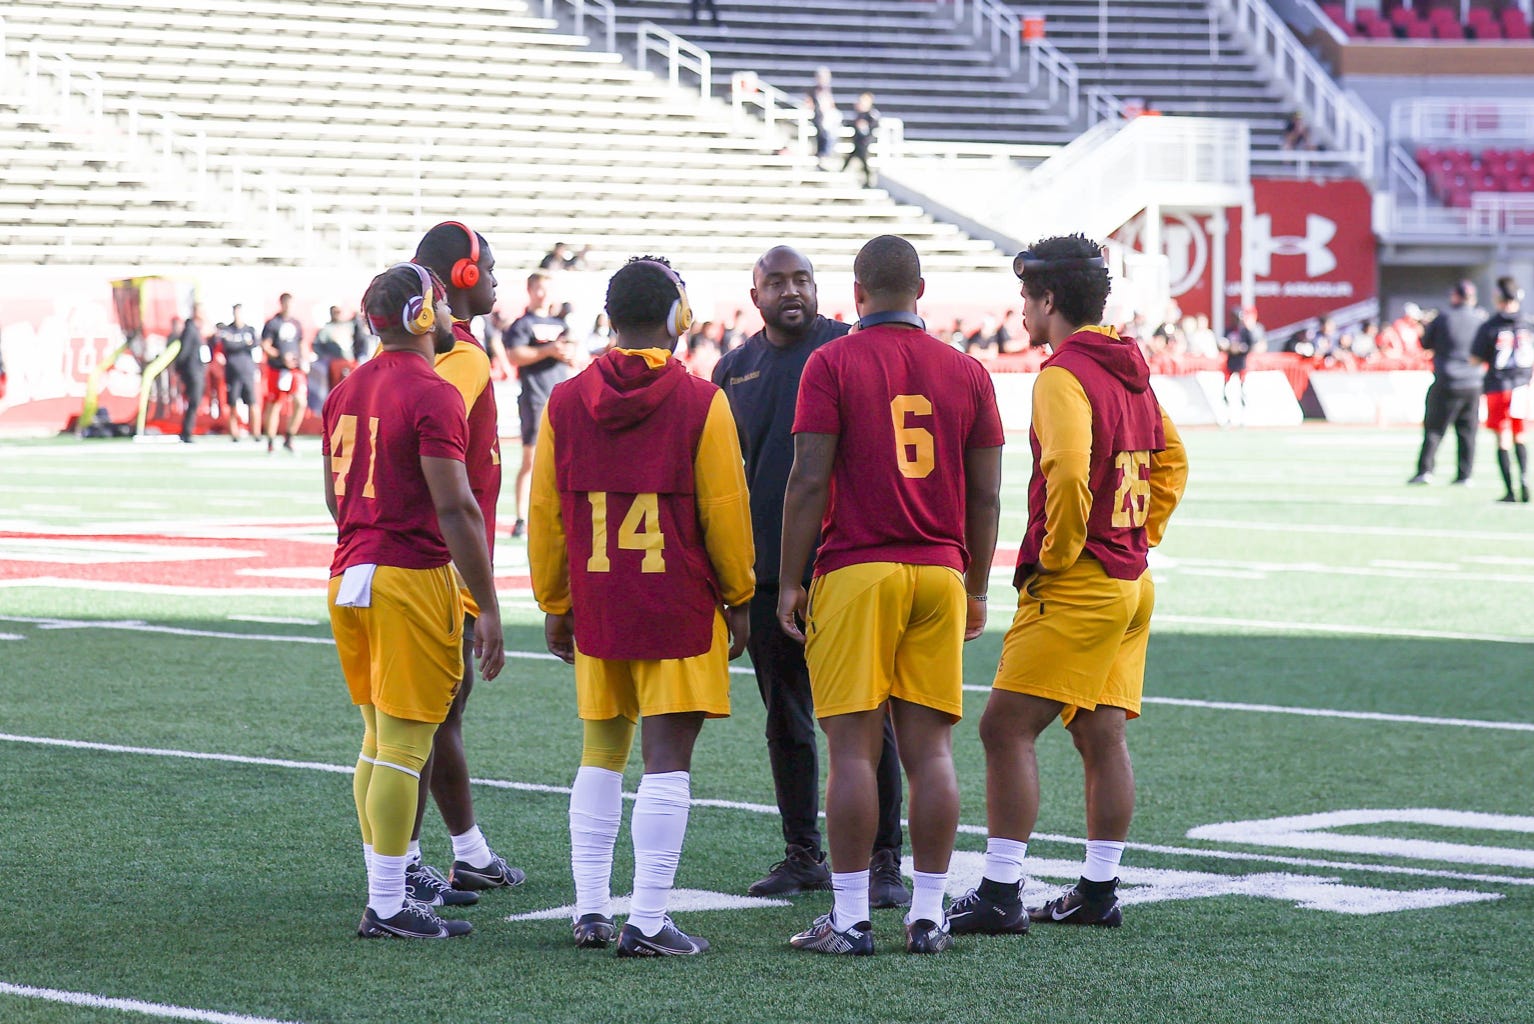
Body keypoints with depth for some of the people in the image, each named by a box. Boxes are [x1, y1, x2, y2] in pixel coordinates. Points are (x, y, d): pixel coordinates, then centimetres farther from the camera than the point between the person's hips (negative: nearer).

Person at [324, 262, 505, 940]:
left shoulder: (346, 391, 12)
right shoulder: (433, 396, -13)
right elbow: (455, 510, -16)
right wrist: (488, 608, -13)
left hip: (350, 575, 8)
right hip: (411, 580, -8)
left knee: (379, 739, 15)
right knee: (403, 747, -4)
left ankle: (386, 892, 18)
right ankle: (387, 907, -2)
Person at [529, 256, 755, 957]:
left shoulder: (565, 403, 3)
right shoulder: (700, 404, -8)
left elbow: (545, 514, 8)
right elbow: (726, 511, -3)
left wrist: (554, 604, 18)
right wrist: (739, 600, 9)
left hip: (596, 606, 4)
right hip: (681, 608, -4)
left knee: (601, 753, 16)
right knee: (667, 759, -3)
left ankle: (590, 909, 14)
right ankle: (647, 923, -6)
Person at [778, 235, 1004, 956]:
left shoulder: (833, 363, -3)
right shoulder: (967, 373, 8)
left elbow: (810, 480, -7)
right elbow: (985, 495, 10)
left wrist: (789, 583, -1)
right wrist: (976, 590, 20)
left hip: (855, 573, -3)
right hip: (940, 573, 3)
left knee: (853, 748, -2)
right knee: (929, 748, 6)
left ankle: (850, 918, -1)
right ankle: (928, 915, 8)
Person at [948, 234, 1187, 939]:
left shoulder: (1064, 375, -14)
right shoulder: (1131, 371, 14)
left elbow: (1068, 472, -27)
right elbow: (1171, 460, 24)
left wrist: (1057, 555, -15)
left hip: (1075, 588, -9)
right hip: (1131, 583, 9)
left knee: (1006, 727, -7)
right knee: (1101, 735, 11)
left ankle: (1001, 894, -8)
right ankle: (1098, 891, 15)